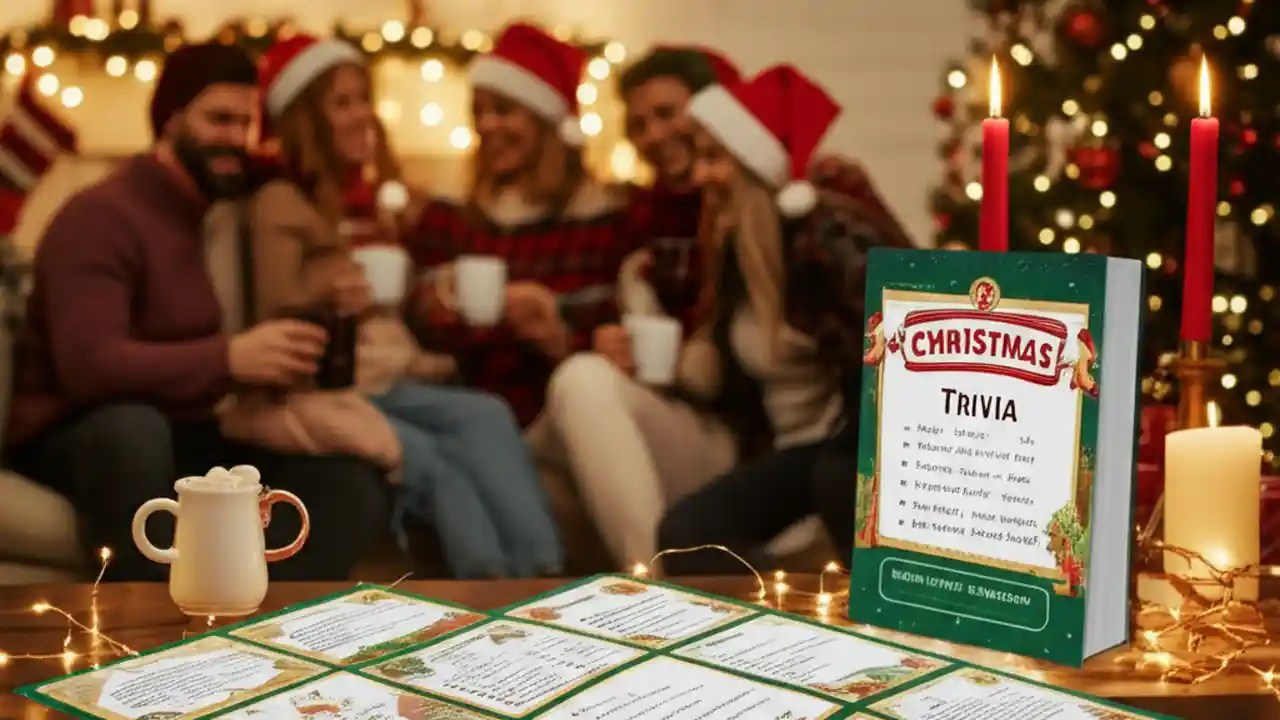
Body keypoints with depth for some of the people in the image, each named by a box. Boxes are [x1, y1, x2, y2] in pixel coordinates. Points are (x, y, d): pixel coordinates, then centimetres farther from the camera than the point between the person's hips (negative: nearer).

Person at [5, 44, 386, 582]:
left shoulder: (225, 215, 12)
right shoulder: (101, 216, -12)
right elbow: (88, 364, -26)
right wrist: (228, 359, -37)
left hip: (182, 440, 7)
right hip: (80, 438, -6)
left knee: (354, 487, -15)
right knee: (132, 426, -41)